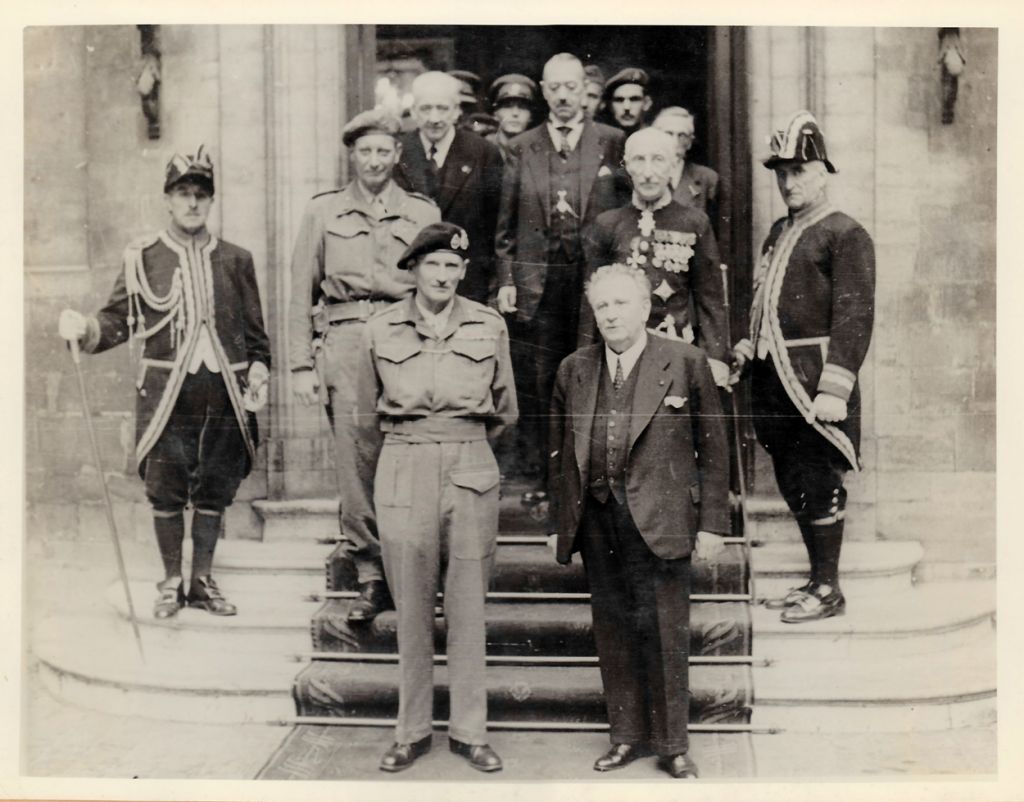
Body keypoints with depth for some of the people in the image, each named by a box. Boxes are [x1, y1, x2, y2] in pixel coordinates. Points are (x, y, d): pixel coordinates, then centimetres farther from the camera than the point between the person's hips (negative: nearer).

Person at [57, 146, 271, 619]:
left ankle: (202, 581, 22)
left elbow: (254, 331, 13)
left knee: (214, 491, 8)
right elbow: (118, 320, 5)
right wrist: (84, 329, -14)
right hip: (164, 393, -1)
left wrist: (258, 373, 0)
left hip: (224, 395, 2)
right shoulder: (142, 258, 5)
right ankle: (171, 583, 20)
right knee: (165, 491, 3)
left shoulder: (235, 261, 9)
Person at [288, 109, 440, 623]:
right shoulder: (322, 213, 14)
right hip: (344, 337, 0)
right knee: (354, 462, -4)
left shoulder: (423, 212, 15)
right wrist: (301, 364, 4)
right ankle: (371, 577, 6)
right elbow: (301, 293, 12)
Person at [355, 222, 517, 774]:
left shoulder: (490, 327, 3)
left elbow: (504, 411, 15)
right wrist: (379, 475, 21)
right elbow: (368, 418, 13)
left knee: (468, 607, 6)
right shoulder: (380, 332, 2)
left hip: (472, 473, 0)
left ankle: (469, 731, 19)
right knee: (411, 608, 7)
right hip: (403, 474, 0)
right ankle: (412, 731, 20)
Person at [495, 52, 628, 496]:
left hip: (596, 277, -1)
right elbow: (506, 222, 9)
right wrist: (505, 281, 2)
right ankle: (540, 476, 12)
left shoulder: (612, 143, 6)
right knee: (536, 383, 2)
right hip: (536, 280, 1)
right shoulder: (522, 148, 9)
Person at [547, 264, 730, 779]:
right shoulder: (574, 370, 10)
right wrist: (560, 524, 12)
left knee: (664, 632, 1)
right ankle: (627, 736, 25)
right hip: (596, 520, 4)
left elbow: (713, 450, 2)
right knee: (612, 631, 10)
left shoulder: (685, 363, 0)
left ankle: (673, 745, 17)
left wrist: (711, 524, -2)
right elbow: (560, 454, 15)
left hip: (659, 519, -3)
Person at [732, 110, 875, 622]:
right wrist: (744, 353, 10)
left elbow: (855, 316, -14)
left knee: (816, 484, -2)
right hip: (773, 379, 8)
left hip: (812, 378, -8)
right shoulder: (778, 233, 18)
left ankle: (828, 591, 12)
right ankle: (815, 578, 26)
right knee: (792, 484, 13)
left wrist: (834, 389, -21)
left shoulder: (845, 234, -7)